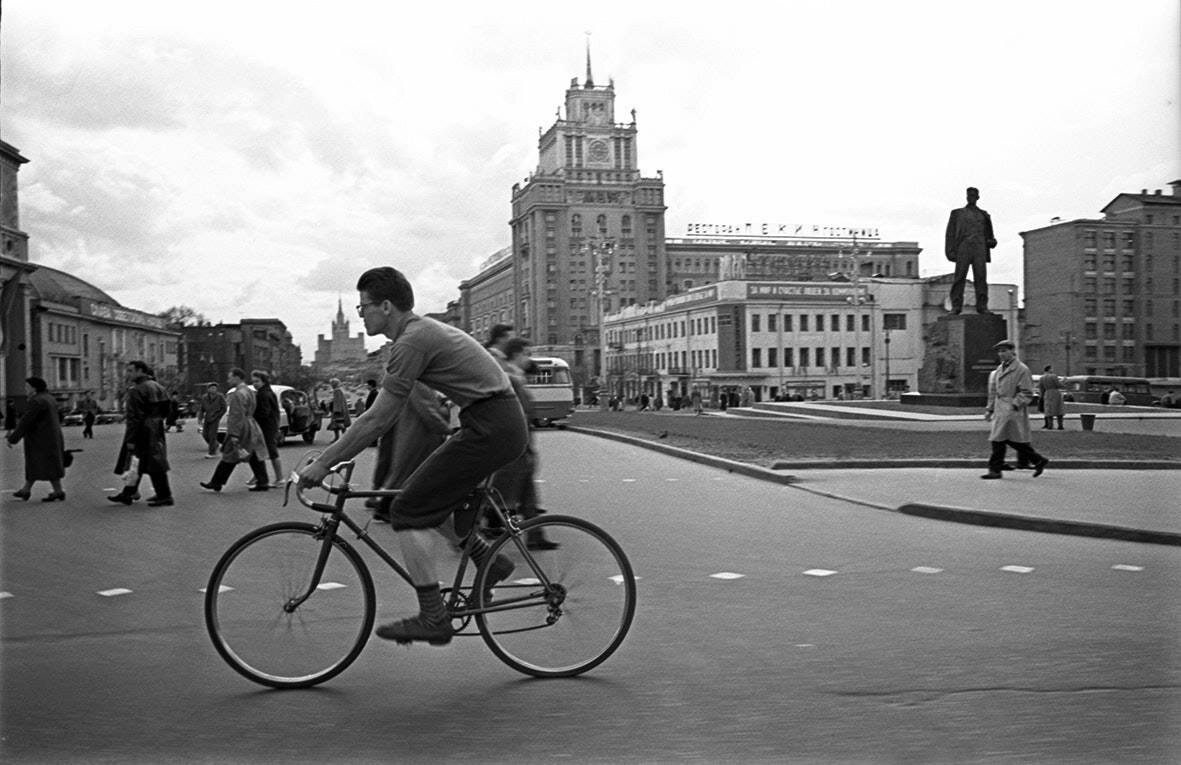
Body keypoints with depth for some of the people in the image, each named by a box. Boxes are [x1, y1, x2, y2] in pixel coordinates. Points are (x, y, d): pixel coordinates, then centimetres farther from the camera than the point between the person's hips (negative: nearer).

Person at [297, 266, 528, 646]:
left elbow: (377, 420, -15)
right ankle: (489, 560, 20)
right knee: (426, 497, 19)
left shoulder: (413, 341, -14)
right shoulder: (421, 330, 17)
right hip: (503, 423, 10)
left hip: (492, 428, -10)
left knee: (409, 512, -5)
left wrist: (323, 463, -9)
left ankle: (432, 619, -2)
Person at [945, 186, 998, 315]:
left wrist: (992, 241, -2)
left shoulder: (984, 215, 23)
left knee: (981, 277, -10)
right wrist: (950, 251, -5)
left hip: (979, 250, 2)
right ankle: (956, 306, -13)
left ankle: (982, 306, -13)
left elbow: (989, 236, 23)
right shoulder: (957, 213, 17)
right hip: (963, 248, -2)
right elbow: (950, 233, 8)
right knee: (959, 277, -11)